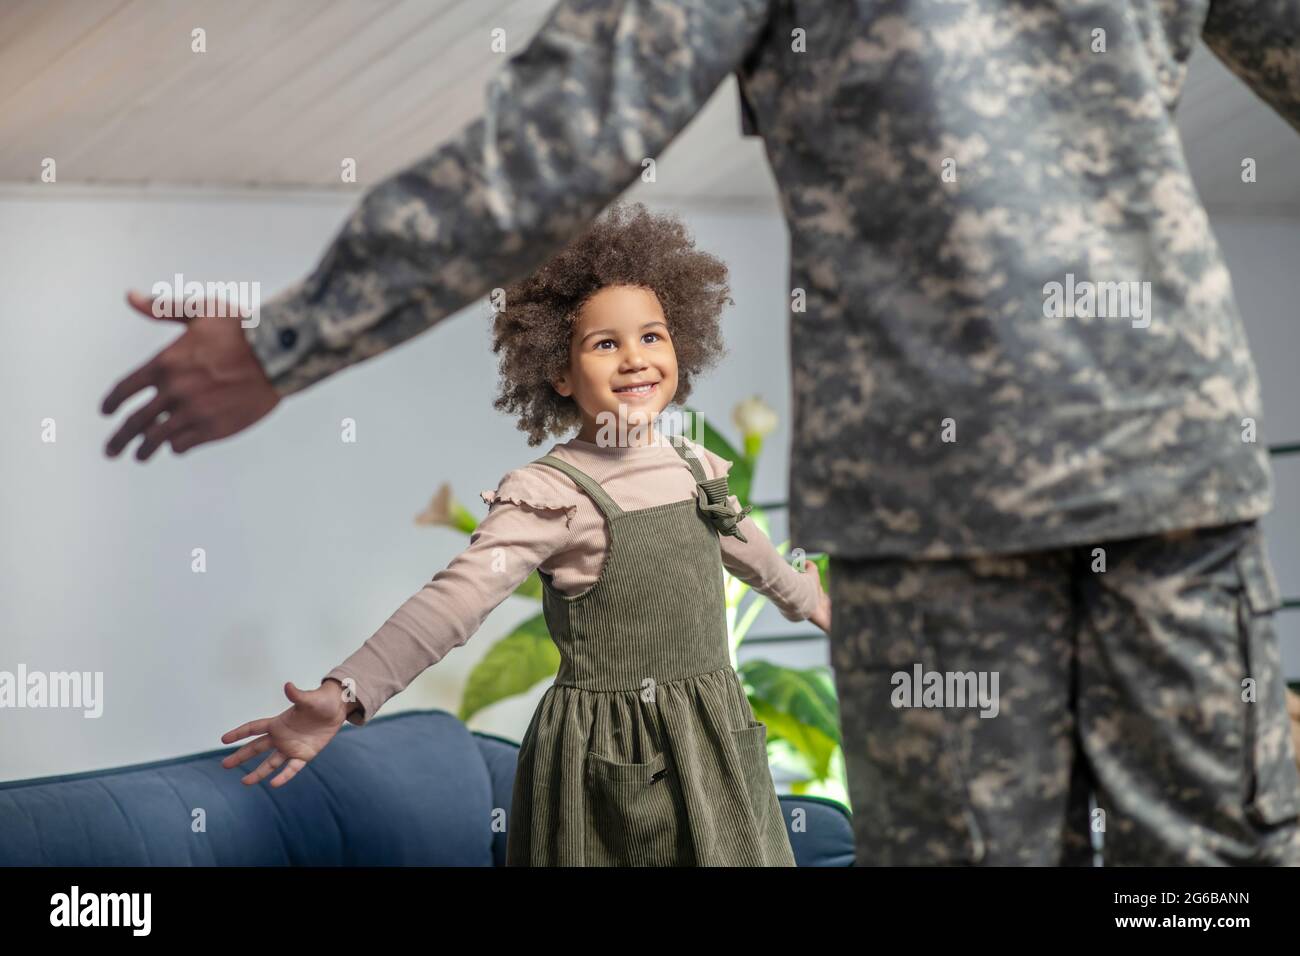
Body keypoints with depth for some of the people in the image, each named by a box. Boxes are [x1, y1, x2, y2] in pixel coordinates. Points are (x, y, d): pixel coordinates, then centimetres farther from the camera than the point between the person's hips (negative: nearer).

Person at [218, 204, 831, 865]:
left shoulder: (695, 467, 4)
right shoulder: (552, 495, -16)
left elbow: (742, 543, 26)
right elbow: (458, 595, -29)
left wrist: (804, 599, 46)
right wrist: (345, 695, -43)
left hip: (712, 750, 6)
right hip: (608, 762, -6)